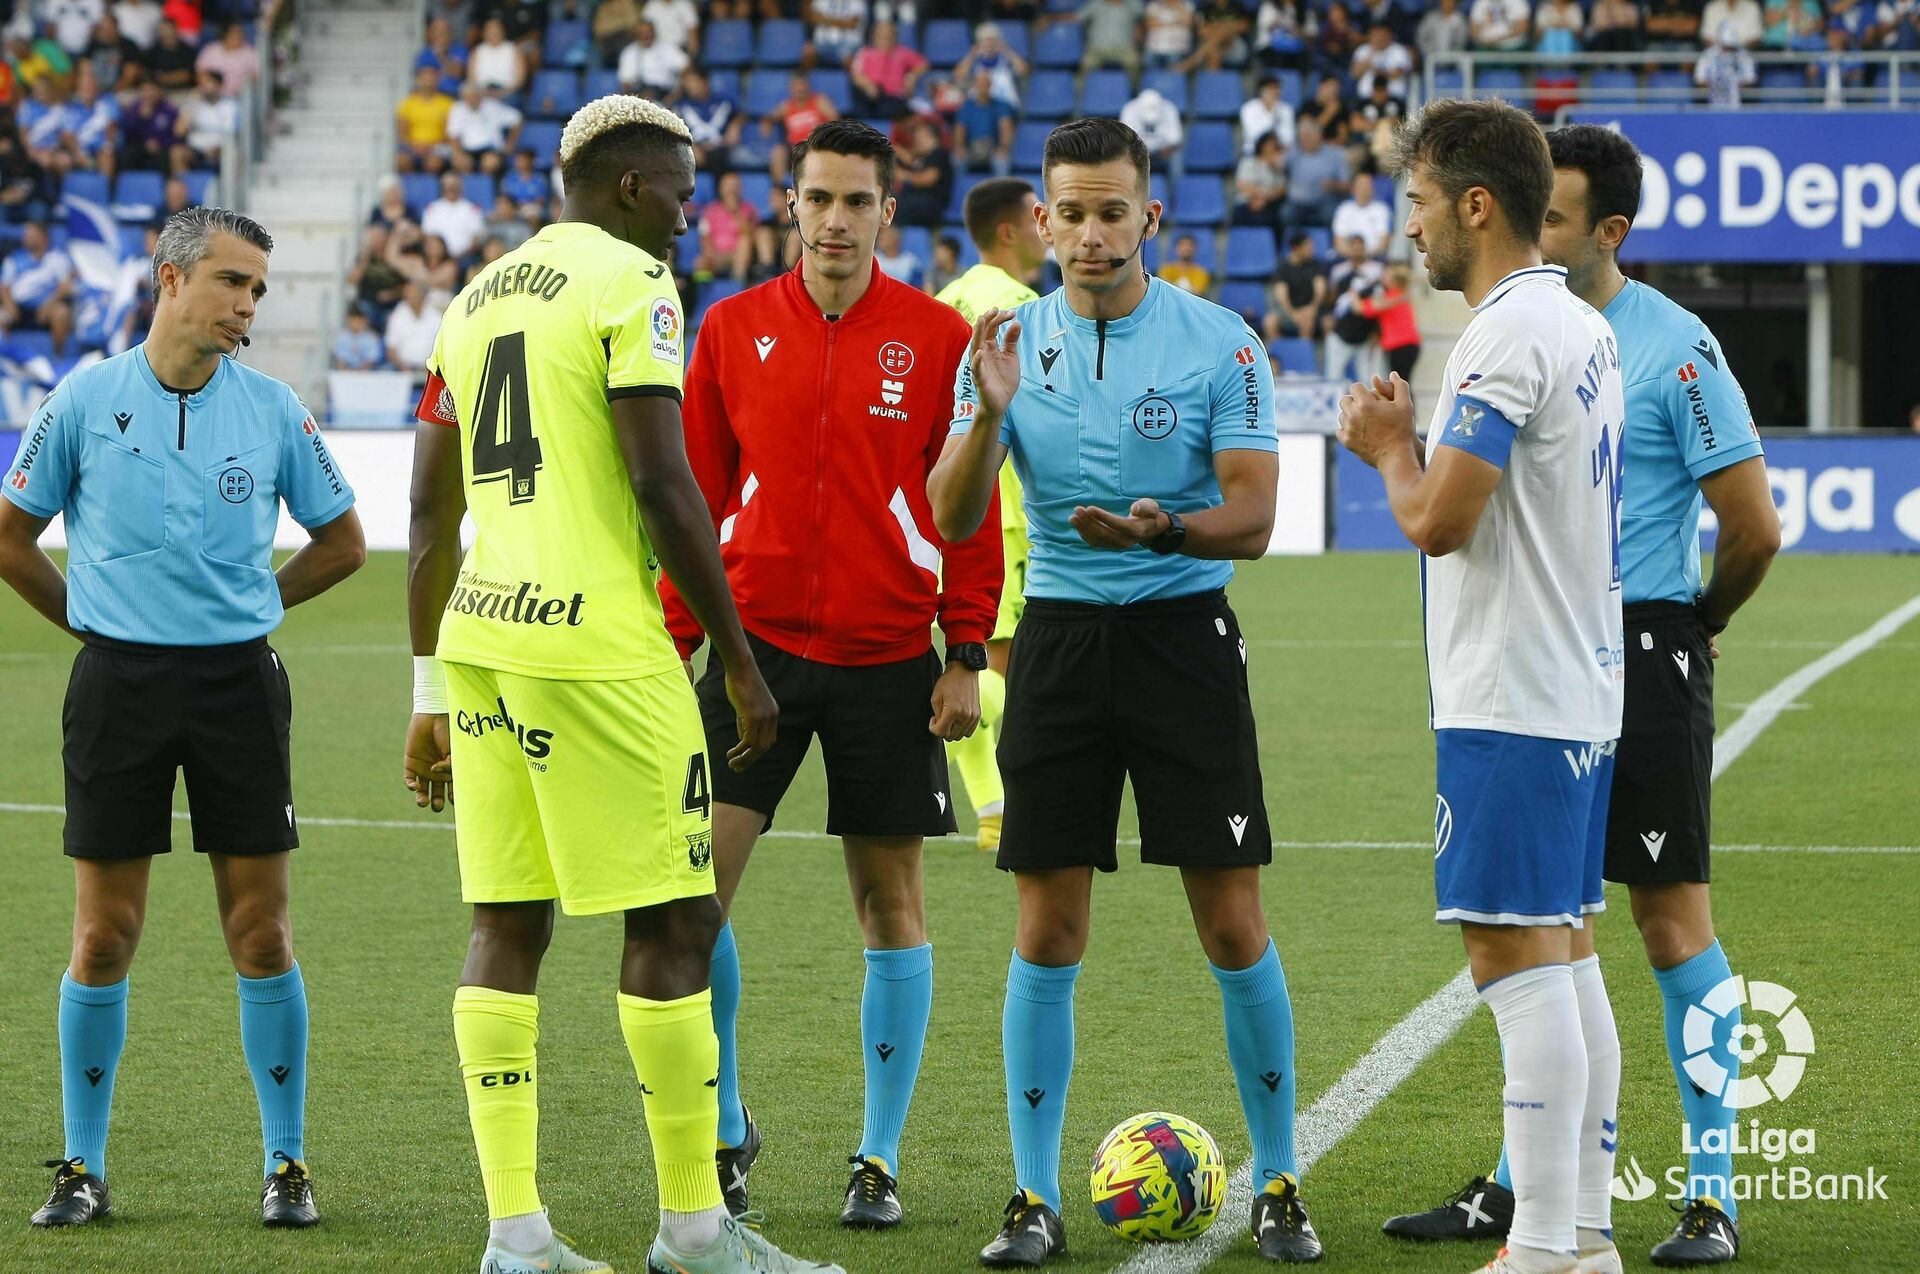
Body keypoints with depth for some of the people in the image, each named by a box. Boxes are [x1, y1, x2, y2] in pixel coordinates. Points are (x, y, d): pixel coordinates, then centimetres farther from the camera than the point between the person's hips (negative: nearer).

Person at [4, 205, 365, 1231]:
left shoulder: (273, 409, 3)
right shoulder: (86, 400, 0)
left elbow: (342, 540, 15)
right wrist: (100, 624, 12)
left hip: (237, 682, 1)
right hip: (119, 685, -1)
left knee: (260, 933, 0)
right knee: (104, 934, 0)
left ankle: (287, 1165, 9)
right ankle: (83, 1167, 11)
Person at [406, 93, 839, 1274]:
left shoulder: (480, 297, 18)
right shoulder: (630, 283, -6)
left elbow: (431, 516, 20)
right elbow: (662, 484, -14)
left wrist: (432, 693, 25)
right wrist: (744, 665, -8)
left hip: (479, 636, 8)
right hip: (595, 639, -8)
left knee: (508, 927, 8)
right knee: (673, 923, 0)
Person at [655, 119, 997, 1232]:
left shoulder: (937, 338, -1)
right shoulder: (735, 330, 4)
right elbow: (696, 499, 9)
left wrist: (967, 657, -3)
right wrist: (674, 641, 5)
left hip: (889, 659, -1)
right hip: (758, 647, 1)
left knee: (891, 895, 4)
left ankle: (881, 1159, 14)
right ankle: (724, 1126, 10)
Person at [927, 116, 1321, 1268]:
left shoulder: (1219, 343, -4)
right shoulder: (1010, 343, 3)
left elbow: (1252, 518, -7)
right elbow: (954, 520, -2)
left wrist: (1163, 528, -28)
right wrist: (989, 414, -20)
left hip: (1186, 633, -2)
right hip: (1061, 639, 2)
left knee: (1233, 923, -2)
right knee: (1046, 927, 1)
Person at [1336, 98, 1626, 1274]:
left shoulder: (1509, 334, -17)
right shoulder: (1584, 328, 14)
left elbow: (1439, 521, -19)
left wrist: (1391, 446, -1)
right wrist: (1408, 447, 15)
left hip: (1510, 705, -10)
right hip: (1582, 691, 10)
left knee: (1519, 960, -9)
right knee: (1563, 955, 13)